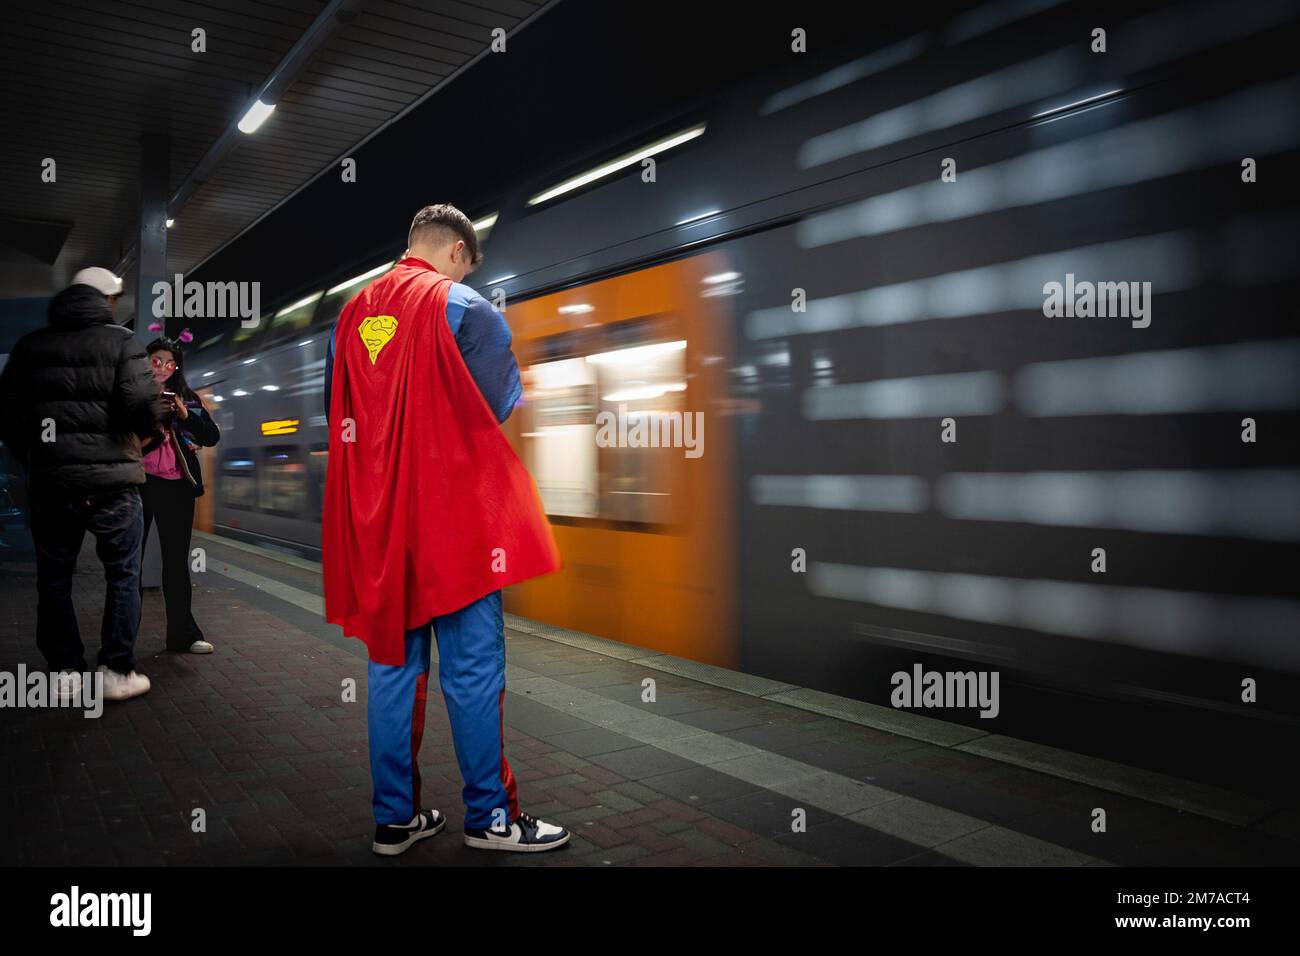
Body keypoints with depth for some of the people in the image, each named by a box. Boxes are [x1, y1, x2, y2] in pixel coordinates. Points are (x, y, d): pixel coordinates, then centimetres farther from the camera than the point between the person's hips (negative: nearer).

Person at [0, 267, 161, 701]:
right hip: (111, 480, -3)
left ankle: (65, 673, 16)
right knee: (123, 575, 8)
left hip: (50, 481, 4)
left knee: (54, 579, 14)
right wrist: (146, 431, 6)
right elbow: (141, 405, -15)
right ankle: (117, 671, 8)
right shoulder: (120, 341, -3)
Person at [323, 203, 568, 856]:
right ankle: (490, 815, 12)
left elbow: (335, 413, 17)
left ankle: (395, 817, 21)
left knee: (392, 660, 12)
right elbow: (500, 407, -6)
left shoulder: (353, 313, 12)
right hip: (450, 510, -6)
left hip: (372, 518, 6)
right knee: (473, 662, 2)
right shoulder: (465, 307, -7)